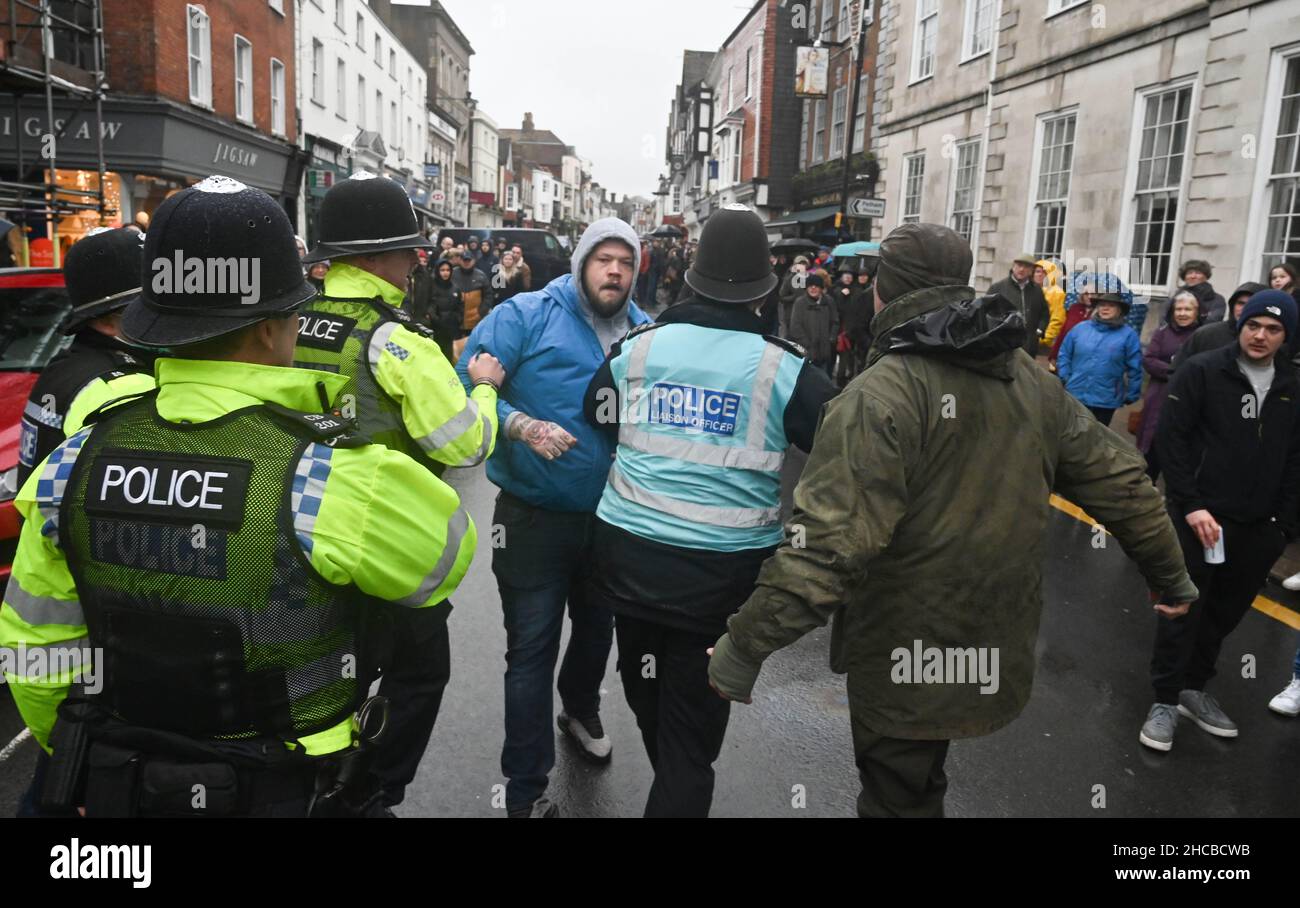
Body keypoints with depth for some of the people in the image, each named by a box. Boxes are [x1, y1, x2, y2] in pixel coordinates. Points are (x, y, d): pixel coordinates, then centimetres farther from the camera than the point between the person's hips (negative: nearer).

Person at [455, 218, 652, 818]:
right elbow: (467, 387, -16)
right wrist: (523, 427, -29)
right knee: (532, 648, 2)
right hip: (534, 515, -5)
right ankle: (526, 789, 18)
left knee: (597, 626, 25)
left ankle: (580, 711, 55)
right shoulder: (525, 316, -12)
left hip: (611, 515, 5)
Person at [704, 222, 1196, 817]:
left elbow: (829, 540, -30)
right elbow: (1117, 482, 9)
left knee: (897, 796, 13)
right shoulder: (1034, 381, 2)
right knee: (919, 782, 28)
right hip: (1001, 651, 7)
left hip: (907, 660, -7)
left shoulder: (881, 393, -21)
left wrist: (745, 646, -24)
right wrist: (1170, 575, 23)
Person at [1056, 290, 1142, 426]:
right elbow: (1064, 355, 8)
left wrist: (1131, 395, -1)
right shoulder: (1080, 328, 2)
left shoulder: (1128, 335, -3)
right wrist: (1064, 379, -1)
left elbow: (1134, 368, -1)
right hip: (1074, 395, 1)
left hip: (1105, 401, -1)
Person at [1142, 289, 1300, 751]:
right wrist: (1190, 504, -16)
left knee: (1225, 613, 13)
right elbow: (1170, 438, -11)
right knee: (1183, 610, 1)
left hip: (1258, 526, 5)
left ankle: (1194, 687, 29)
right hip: (1199, 515, -5)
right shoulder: (1202, 371, -6)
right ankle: (1165, 699, 12)